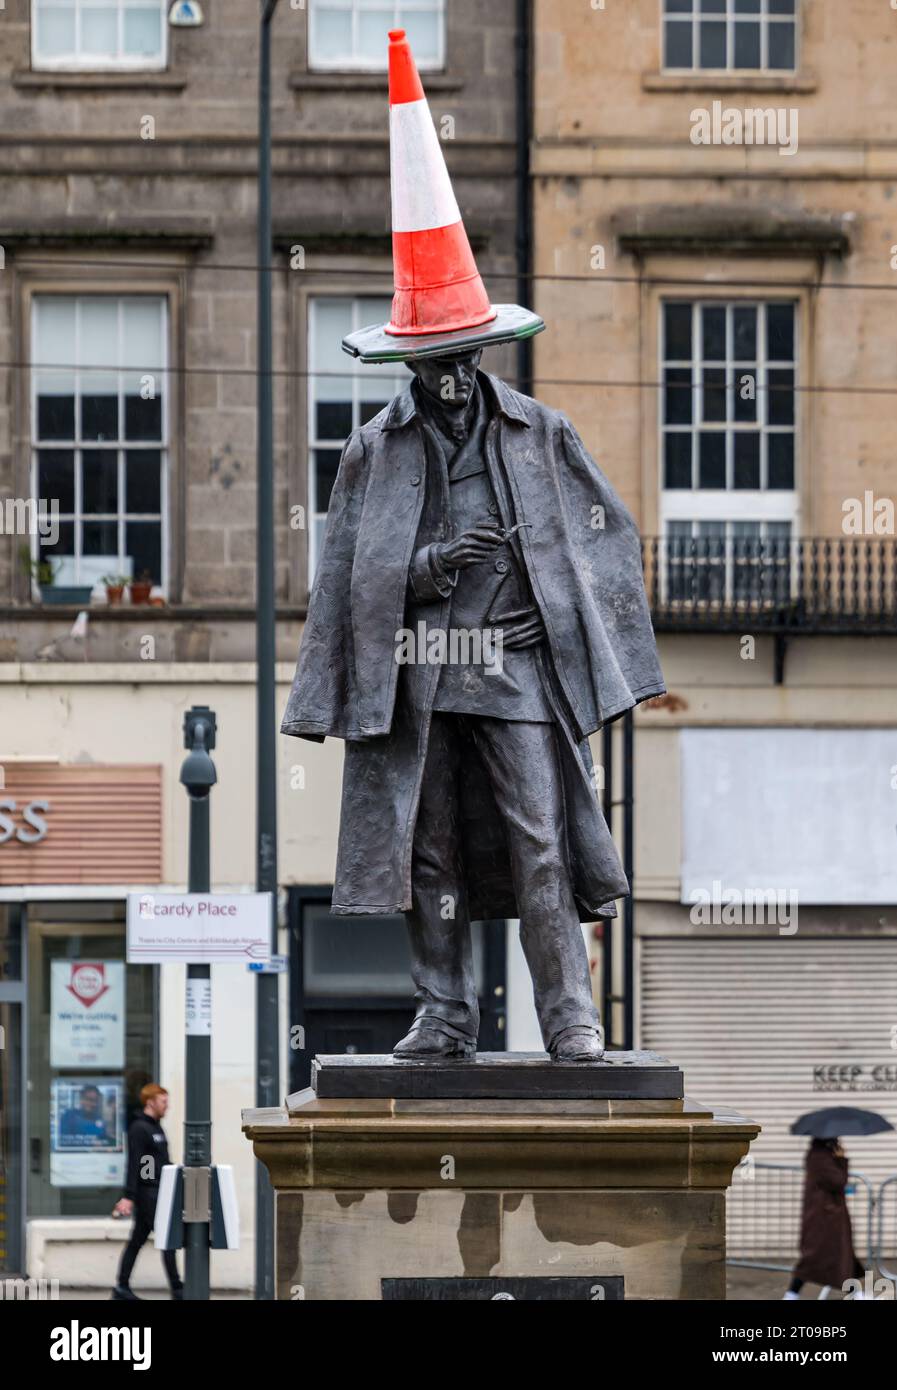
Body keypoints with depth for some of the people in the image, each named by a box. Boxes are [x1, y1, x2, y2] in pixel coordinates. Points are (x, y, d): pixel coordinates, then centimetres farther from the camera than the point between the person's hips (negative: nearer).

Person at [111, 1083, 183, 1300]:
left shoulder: (156, 1128, 17)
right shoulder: (139, 1129, -12)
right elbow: (134, 1165, -18)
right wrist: (129, 1196, -21)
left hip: (159, 1191, 9)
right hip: (146, 1191, -9)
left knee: (138, 1239, 10)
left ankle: (122, 1287, 12)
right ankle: (177, 1289, -7)